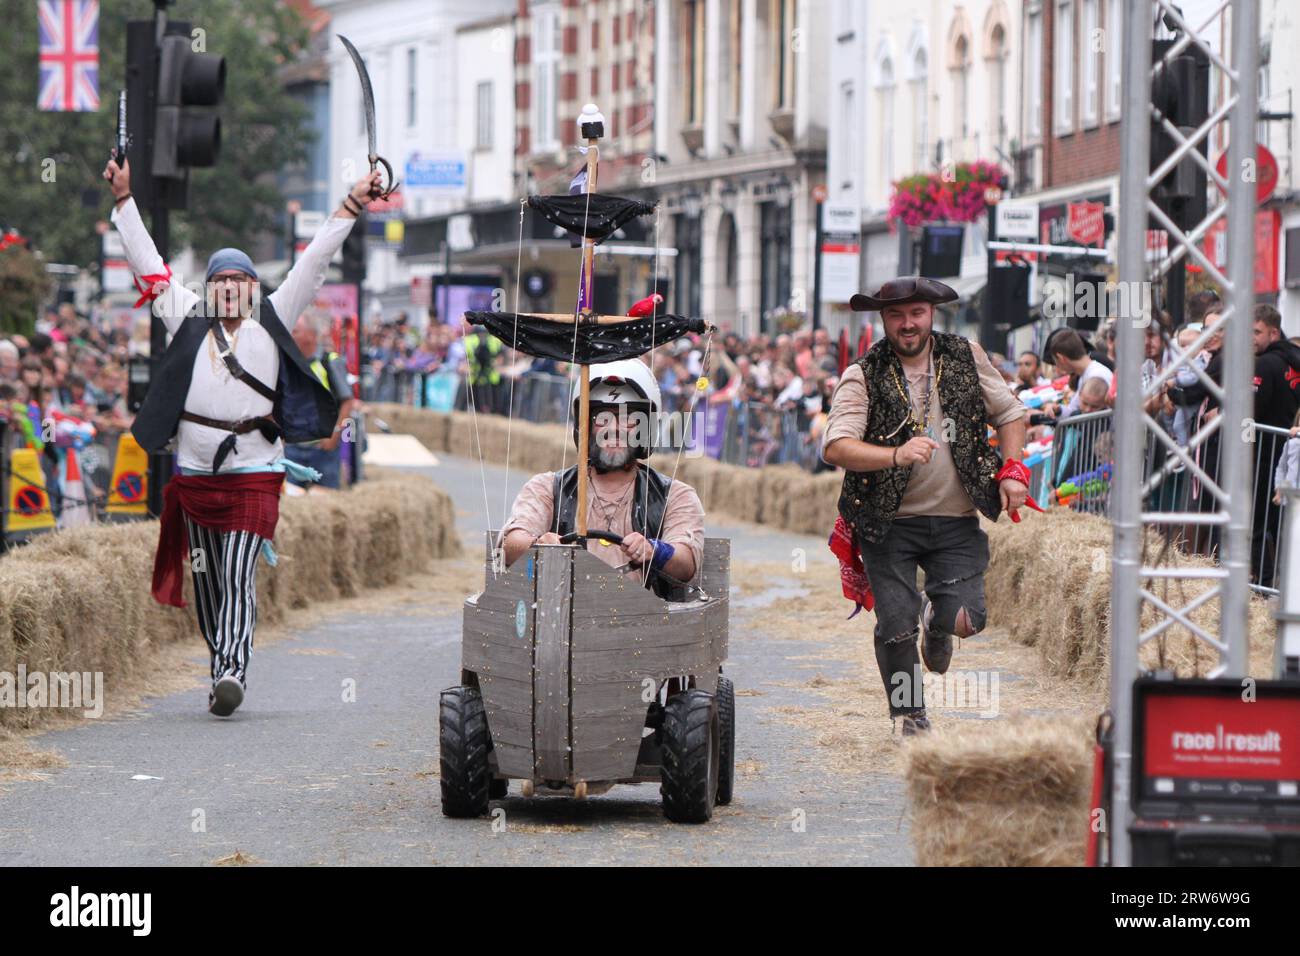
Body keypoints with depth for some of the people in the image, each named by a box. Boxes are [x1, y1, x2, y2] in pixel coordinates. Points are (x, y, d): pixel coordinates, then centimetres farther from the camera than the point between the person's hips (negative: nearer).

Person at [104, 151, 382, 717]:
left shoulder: (271, 322, 10)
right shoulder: (188, 321, 12)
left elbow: (313, 262, 10)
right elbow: (147, 262, 15)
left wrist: (350, 206, 8)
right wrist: (124, 199, 15)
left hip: (253, 473, -3)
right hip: (195, 473, 3)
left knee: (238, 576, -13)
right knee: (206, 580, 8)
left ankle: (232, 671, -23)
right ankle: (223, 669, 19)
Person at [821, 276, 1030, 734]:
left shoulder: (966, 357, 3)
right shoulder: (863, 377, -7)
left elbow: (1009, 414, 16)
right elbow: (835, 447, -19)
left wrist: (1013, 469, 1)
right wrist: (897, 456, -33)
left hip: (956, 521, 2)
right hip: (889, 523, -2)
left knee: (966, 619, -11)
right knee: (896, 628, -7)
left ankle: (935, 619, 26)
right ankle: (912, 717, 16)